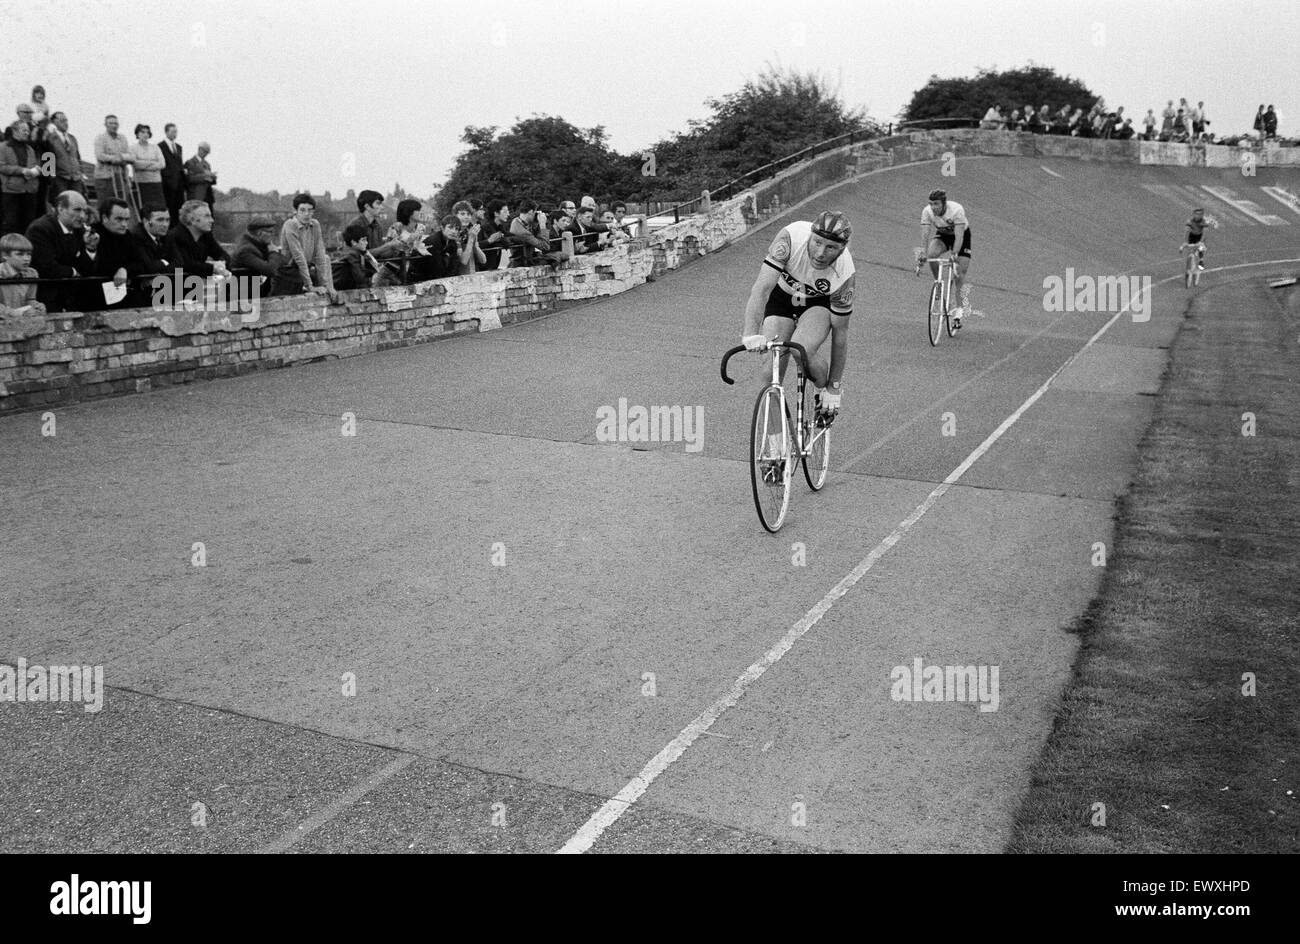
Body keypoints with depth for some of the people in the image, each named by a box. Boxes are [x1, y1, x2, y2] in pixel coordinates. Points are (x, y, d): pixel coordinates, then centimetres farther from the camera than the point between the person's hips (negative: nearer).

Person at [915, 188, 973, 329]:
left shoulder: (956, 210, -35)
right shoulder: (927, 212, -25)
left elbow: (959, 236, -41)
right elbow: (925, 234, -29)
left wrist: (954, 253, -54)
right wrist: (922, 253, -45)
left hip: (962, 234, -3)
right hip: (942, 235, 3)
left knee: (959, 273, -11)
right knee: (932, 254, -30)